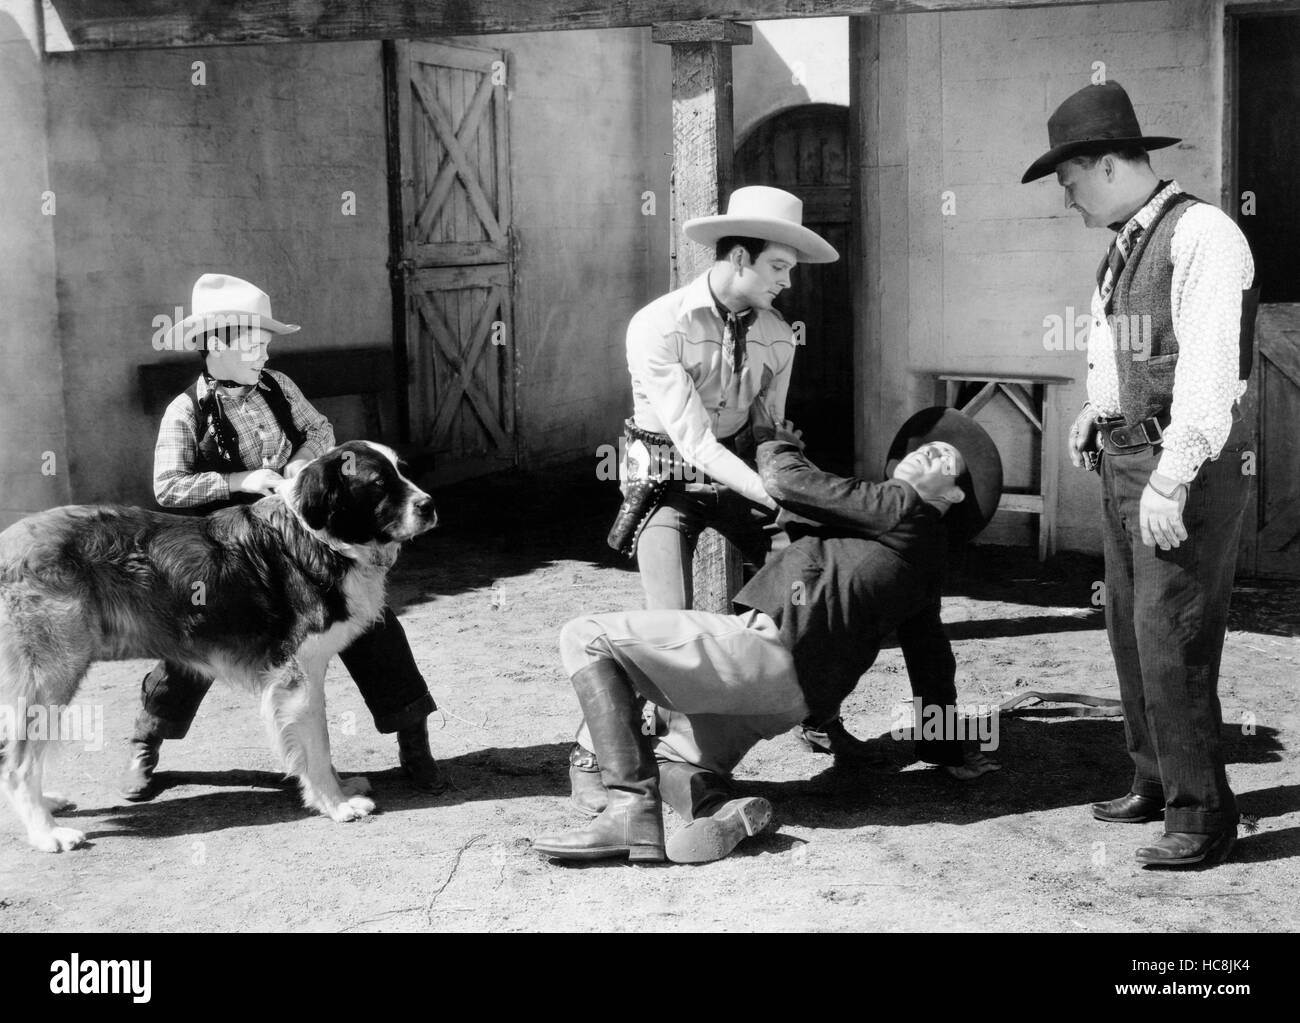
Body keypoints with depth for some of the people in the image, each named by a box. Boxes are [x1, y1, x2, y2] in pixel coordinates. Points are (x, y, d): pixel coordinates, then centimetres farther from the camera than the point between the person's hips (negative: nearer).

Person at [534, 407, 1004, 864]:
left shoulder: (905, 507, 0)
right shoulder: (926, 557, 26)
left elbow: (787, 480, -1)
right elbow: (932, 662, 35)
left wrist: (771, 435, 22)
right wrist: (946, 748, 47)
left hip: (768, 645, -10)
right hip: (785, 699, 10)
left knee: (586, 638, -10)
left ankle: (633, 812, -18)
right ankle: (715, 807, -8)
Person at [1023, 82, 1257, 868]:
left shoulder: (1201, 235, -14)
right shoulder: (1124, 248, 13)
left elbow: (1210, 367, -21)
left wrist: (1171, 482, -23)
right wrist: (1099, 412, 7)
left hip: (1187, 464, -9)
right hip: (1127, 458, 9)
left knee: (1171, 640, -8)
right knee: (1130, 627, 15)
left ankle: (1203, 816, 3)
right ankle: (1156, 783, 30)